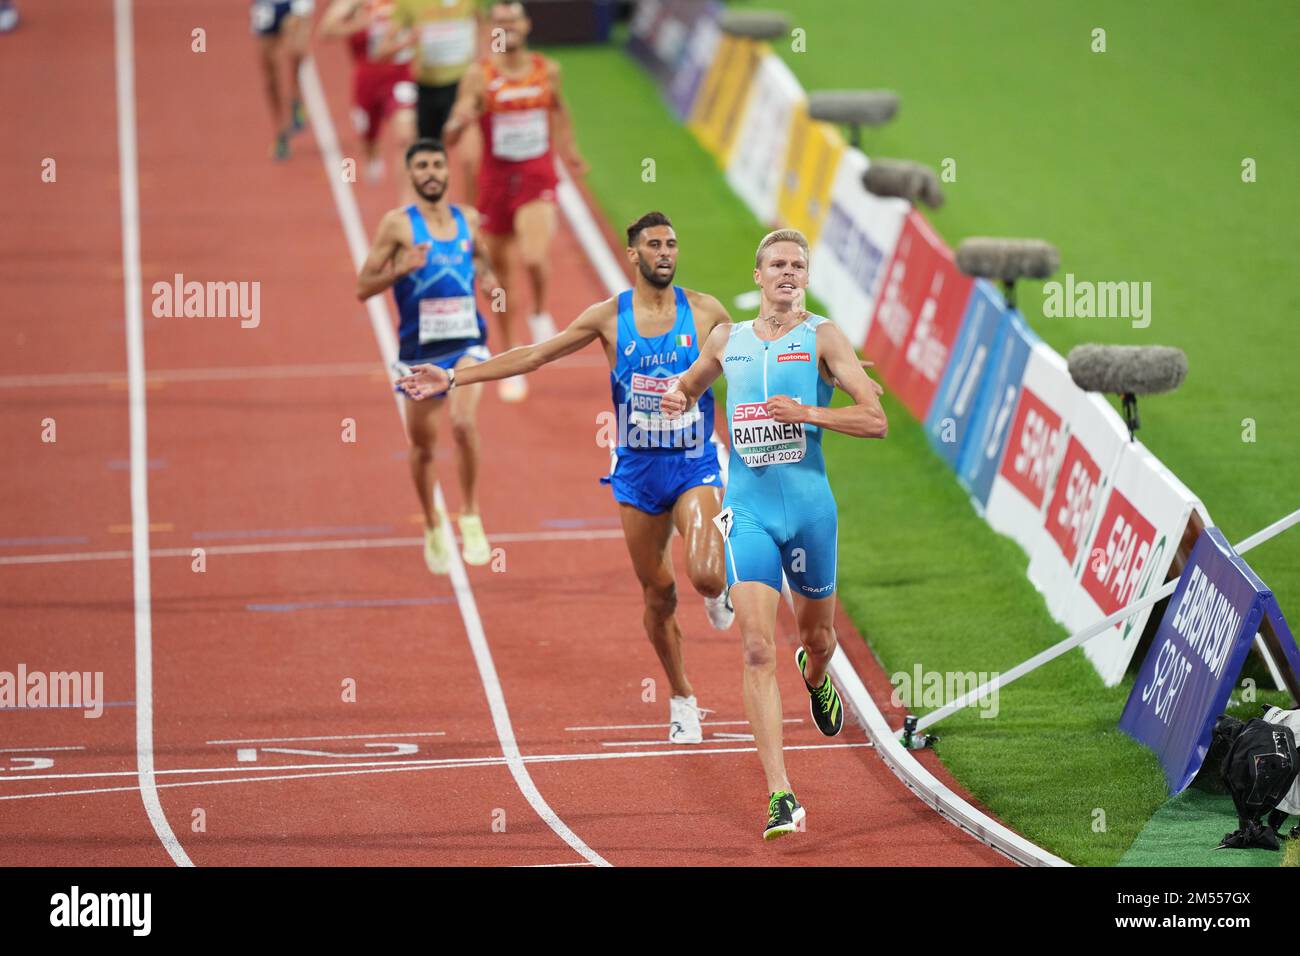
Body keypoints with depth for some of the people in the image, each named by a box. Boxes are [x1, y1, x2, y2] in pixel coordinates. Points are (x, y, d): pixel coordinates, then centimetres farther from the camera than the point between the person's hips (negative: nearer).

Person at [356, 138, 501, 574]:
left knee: (463, 422, -24)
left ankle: (471, 517, -8)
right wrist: (402, 268, -20)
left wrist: (488, 274, 6)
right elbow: (363, 287, -4)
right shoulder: (397, 224, -4)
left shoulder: (468, 220, 7)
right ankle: (433, 527, 34)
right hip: (419, 347, -1)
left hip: (466, 342, 1)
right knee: (423, 444, 11)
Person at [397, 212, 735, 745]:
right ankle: (681, 701, 23)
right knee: (658, 594, 5)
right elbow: (533, 356, 3)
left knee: (705, 575, -22)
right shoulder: (609, 317, 0)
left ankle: (718, 591, 17)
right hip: (636, 470, 1)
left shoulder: (704, 312, -1)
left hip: (694, 465, -1)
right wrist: (452, 379, 0)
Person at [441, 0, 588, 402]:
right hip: (496, 177, 1)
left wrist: (569, 150, 27)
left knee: (533, 257, -26)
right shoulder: (479, 75, -6)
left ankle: (540, 314, 6)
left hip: (538, 177, -1)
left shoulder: (547, 70, 1)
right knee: (500, 272, 10)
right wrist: (460, 122, -33)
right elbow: (451, 136, -11)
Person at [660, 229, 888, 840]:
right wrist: (678, 396, 5)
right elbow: (691, 384, 28)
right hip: (748, 509, 1)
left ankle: (815, 674, 60)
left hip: (809, 506, -1)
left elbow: (876, 421, -9)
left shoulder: (822, 337, -3)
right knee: (757, 649, -13)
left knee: (817, 635, 19)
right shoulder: (727, 340, 8)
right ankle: (780, 796, -17)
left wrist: (808, 413, -21)